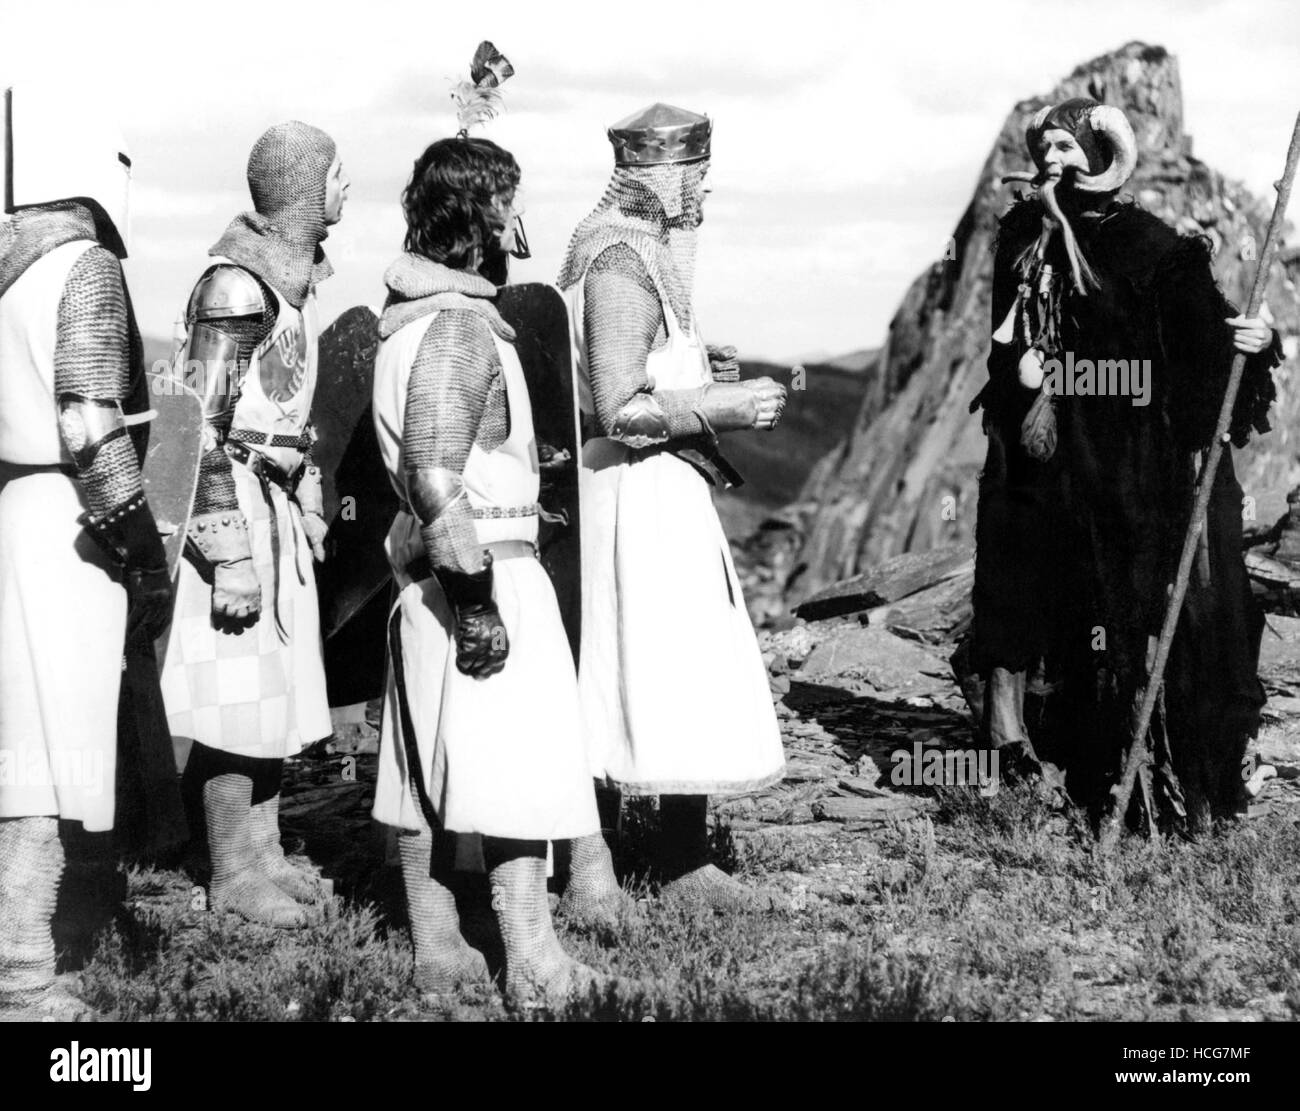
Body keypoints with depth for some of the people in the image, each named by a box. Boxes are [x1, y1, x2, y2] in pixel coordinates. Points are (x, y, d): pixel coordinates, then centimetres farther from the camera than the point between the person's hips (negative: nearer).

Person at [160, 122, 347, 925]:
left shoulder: (293, 271, 10)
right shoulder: (238, 282, -19)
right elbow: (202, 426, -21)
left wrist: (309, 504, 20)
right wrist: (229, 556, -23)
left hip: (277, 509, 10)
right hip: (234, 508, -10)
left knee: (280, 691, 14)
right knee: (236, 700, -2)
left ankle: (264, 851, 25)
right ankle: (233, 877, 7)